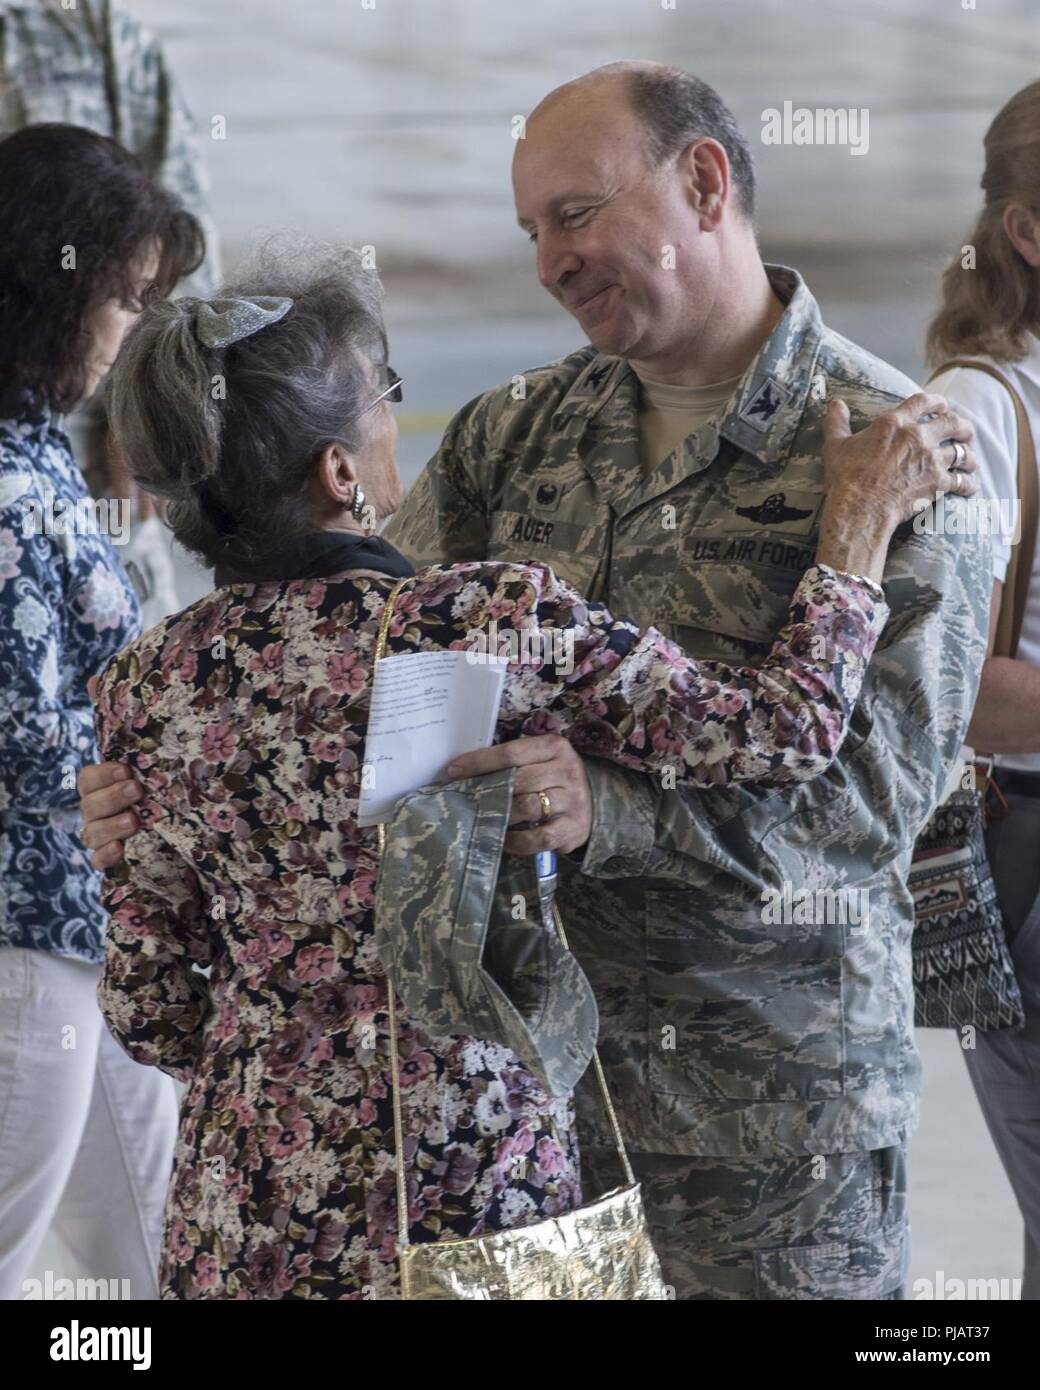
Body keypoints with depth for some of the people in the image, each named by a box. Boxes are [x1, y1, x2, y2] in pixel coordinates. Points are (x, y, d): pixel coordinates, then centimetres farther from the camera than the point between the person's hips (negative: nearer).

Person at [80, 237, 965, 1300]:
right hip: (461, 1193, -4)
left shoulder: (148, 684, -2)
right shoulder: (489, 622, -17)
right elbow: (782, 731, -13)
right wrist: (857, 525, 0)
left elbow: (148, 1013, 4)